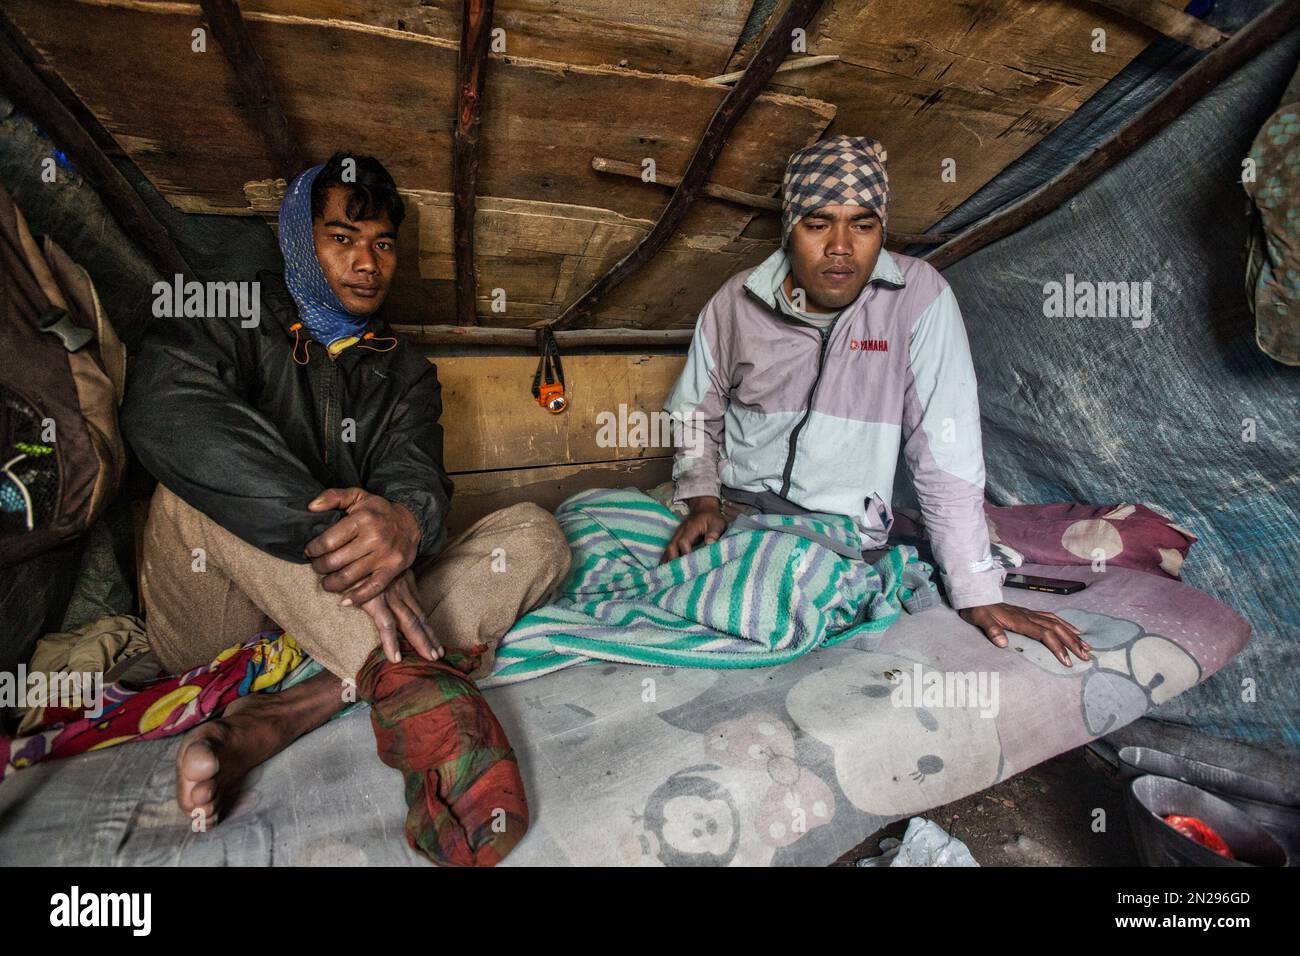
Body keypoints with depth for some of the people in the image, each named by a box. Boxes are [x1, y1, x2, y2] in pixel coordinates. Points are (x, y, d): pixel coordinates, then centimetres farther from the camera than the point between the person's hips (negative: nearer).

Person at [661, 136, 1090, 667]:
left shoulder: (918, 297, -10)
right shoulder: (736, 301, -2)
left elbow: (945, 453, -11)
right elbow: (694, 412, 11)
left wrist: (978, 594, -13)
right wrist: (702, 501, -6)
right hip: (733, 515, 3)